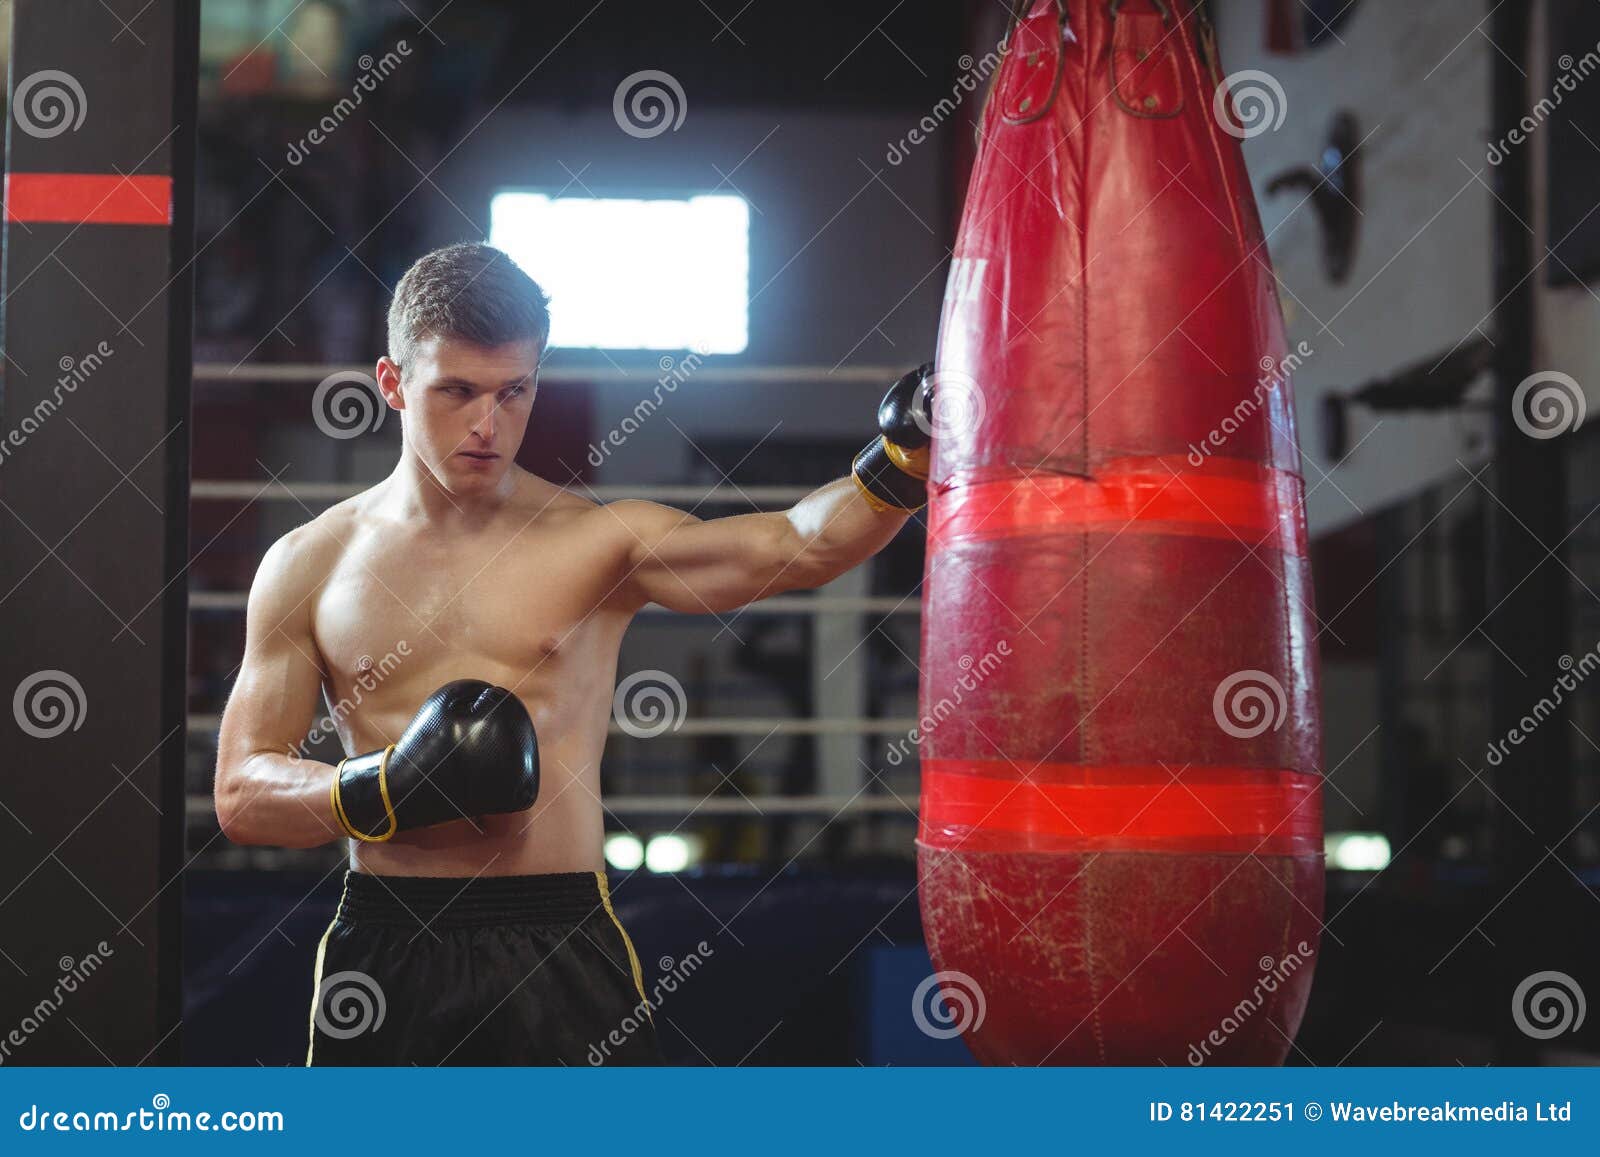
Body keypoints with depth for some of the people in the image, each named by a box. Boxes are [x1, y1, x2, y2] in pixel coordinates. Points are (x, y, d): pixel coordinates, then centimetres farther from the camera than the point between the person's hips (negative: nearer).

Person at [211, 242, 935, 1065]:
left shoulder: (600, 542, 0)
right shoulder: (310, 565, 6)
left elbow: (799, 548, -14)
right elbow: (241, 796, 5)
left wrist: (901, 461, -32)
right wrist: (386, 789, -12)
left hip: (561, 945, -1)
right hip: (385, 948, 2)